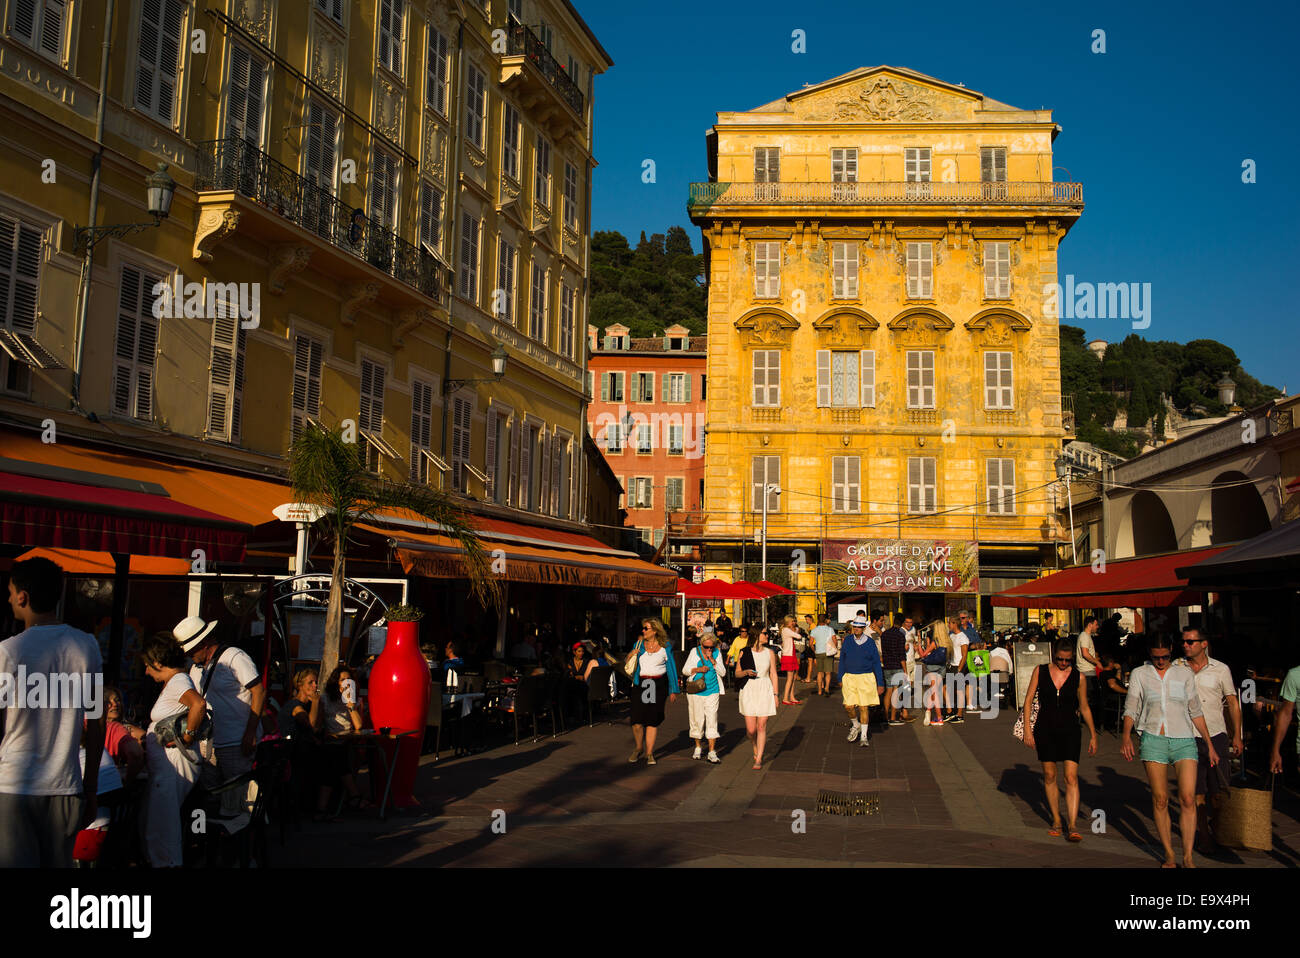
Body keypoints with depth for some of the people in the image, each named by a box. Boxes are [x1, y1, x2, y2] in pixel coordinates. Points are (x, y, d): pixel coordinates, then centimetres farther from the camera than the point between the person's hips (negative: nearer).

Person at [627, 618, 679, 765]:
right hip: (640, 684, 1)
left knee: (653, 721, 1)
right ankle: (639, 748, 18)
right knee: (637, 721, -6)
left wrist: (673, 690, 6)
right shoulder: (639, 644, 8)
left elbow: (671, 668, 8)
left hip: (658, 686, -1)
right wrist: (632, 655, -7)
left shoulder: (665, 646, 4)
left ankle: (649, 753, 11)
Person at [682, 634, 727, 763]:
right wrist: (698, 669, -15)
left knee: (712, 721, -7)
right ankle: (698, 747, 25)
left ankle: (712, 752, -6)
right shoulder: (695, 652, 2)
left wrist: (712, 660, -11)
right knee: (697, 720, 5)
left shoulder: (717, 653, 5)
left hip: (712, 692, 0)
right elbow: (685, 670, 2)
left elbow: (722, 672, 1)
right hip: (695, 691, 0)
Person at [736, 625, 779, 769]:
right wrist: (746, 672, -13)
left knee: (761, 726, -3)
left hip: (765, 691, 1)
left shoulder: (769, 653, 5)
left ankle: (758, 759, 5)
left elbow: (773, 674, 9)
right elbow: (737, 673, 9)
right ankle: (756, 746, 31)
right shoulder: (744, 653, 1)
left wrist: (775, 694, 4)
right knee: (751, 729, -2)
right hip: (748, 690, -1)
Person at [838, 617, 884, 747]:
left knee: (864, 707, -4)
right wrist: (840, 679, 7)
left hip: (866, 678, -2)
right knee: (848, 706, -4)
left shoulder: (870, 642, -2)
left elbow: (876, 663, 3)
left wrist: (880, 683, 1)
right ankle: (855, 725, 26)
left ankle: (864, 736, 7)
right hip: (849, 677, 2)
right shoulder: (848, 640, 3)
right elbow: (842, 660, 10)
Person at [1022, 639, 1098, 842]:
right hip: (1045, 730, 1)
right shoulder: (1040, 672, 0)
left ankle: (1071, 826, -11)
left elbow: (1084, 707, 11)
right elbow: (1028, 701, 2)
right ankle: (1056, 821, 21)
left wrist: (1093, 735, 11)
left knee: (1071, 777, -10)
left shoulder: (1077, 677, 1)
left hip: (1069, 730, -1)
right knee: (1049, 776, 8)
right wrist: (1027, 730, -4)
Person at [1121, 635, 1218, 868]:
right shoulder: (1139, 674, 10)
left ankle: (1187, 858, -3)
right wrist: (1126, 736, -13)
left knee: (1188, 799, -10)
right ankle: (1169, 856, 12)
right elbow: (1131, 709, 4)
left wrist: (1210, 745, 14)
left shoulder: (1185, 674, 13)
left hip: (1184, 740, 0)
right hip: (1153, 740, 0)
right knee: (1160, 800, 1)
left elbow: (1195, 712, 16)